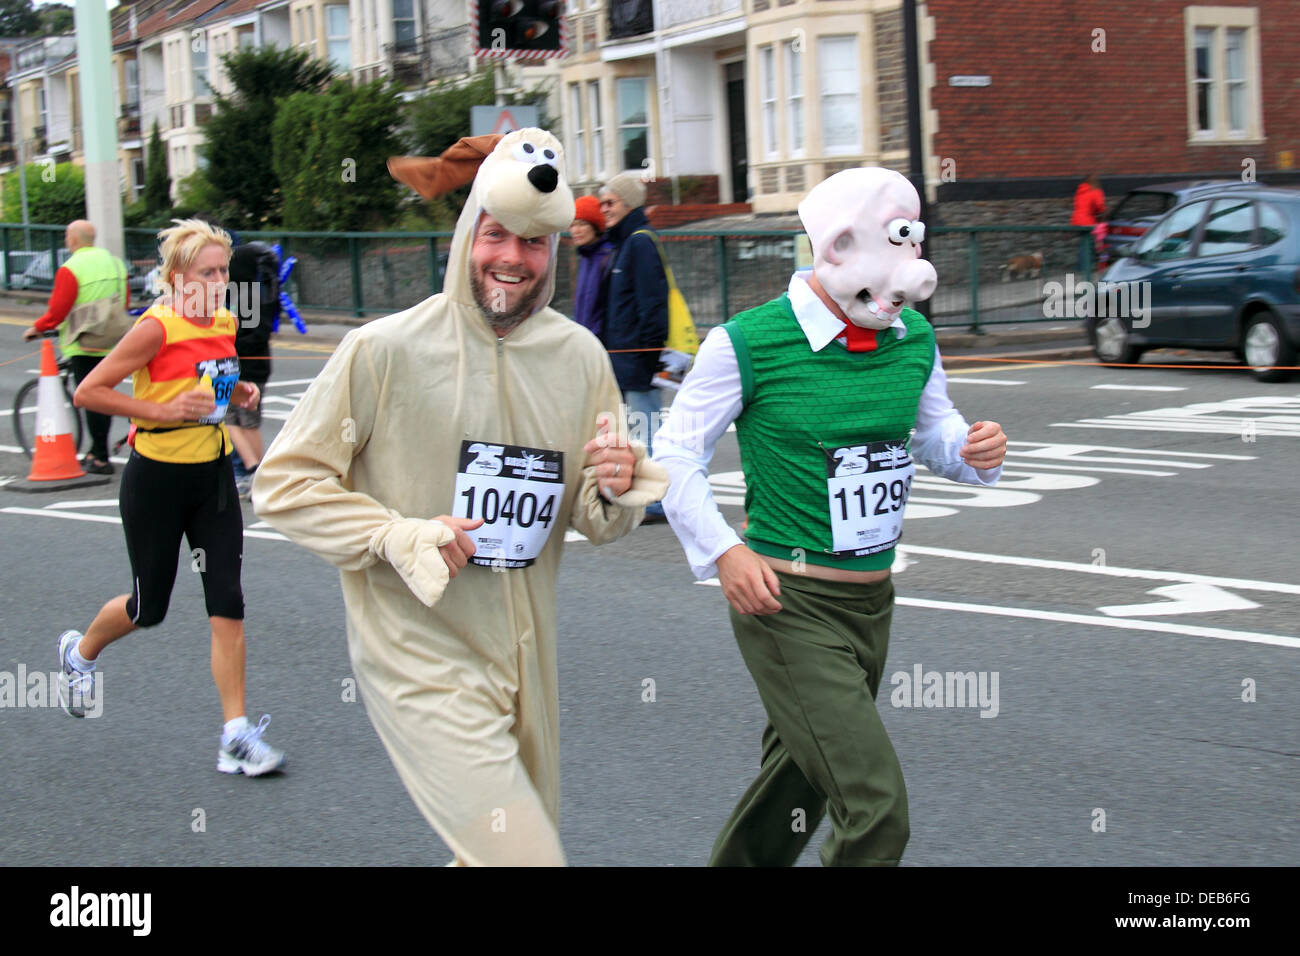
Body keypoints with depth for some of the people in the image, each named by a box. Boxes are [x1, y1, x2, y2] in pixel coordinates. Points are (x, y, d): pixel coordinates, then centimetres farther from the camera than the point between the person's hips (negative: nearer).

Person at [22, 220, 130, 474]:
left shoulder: (70, 269, -13)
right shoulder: (115, 262, 9)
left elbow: (57, 311, -15)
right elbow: (125, 303, 17)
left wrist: (36, 328, 1)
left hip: (83, 347, -7)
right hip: (112, 344, 7)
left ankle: (101, 459, -3)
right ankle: (96, 451, 23)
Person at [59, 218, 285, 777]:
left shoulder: (225, 324, 3)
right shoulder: (156, 328, -17)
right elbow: (87, 393, -17)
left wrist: (237, 393, 2)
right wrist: (164, 410, -24)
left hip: (213, 476, 5)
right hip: (157, 478, -5)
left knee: (227, 601, -5)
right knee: (150, 607, 9)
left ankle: (236, 736, -3)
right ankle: (80, 652, 42)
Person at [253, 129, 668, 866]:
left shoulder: (580, 356, 2)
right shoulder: (385, 350, -12)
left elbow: (594, 521, 10)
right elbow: (284, 482, -8)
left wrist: (615, 489, -13)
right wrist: (402, 538, -19)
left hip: (526, 659, 6)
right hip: (422, 661, -6)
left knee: (511, 841, 21)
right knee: (524, 855, -14)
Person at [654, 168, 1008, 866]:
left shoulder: (913, 339, 5)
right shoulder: (749, 343, -11)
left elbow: (934, 431, 20)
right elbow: (676, 453, -4)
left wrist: (973, 449, -3)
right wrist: (724, 553, -14)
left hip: (872, 599, 7)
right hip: (787, 600, -7)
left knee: (803, 779, 21)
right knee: (876, 808, -15)